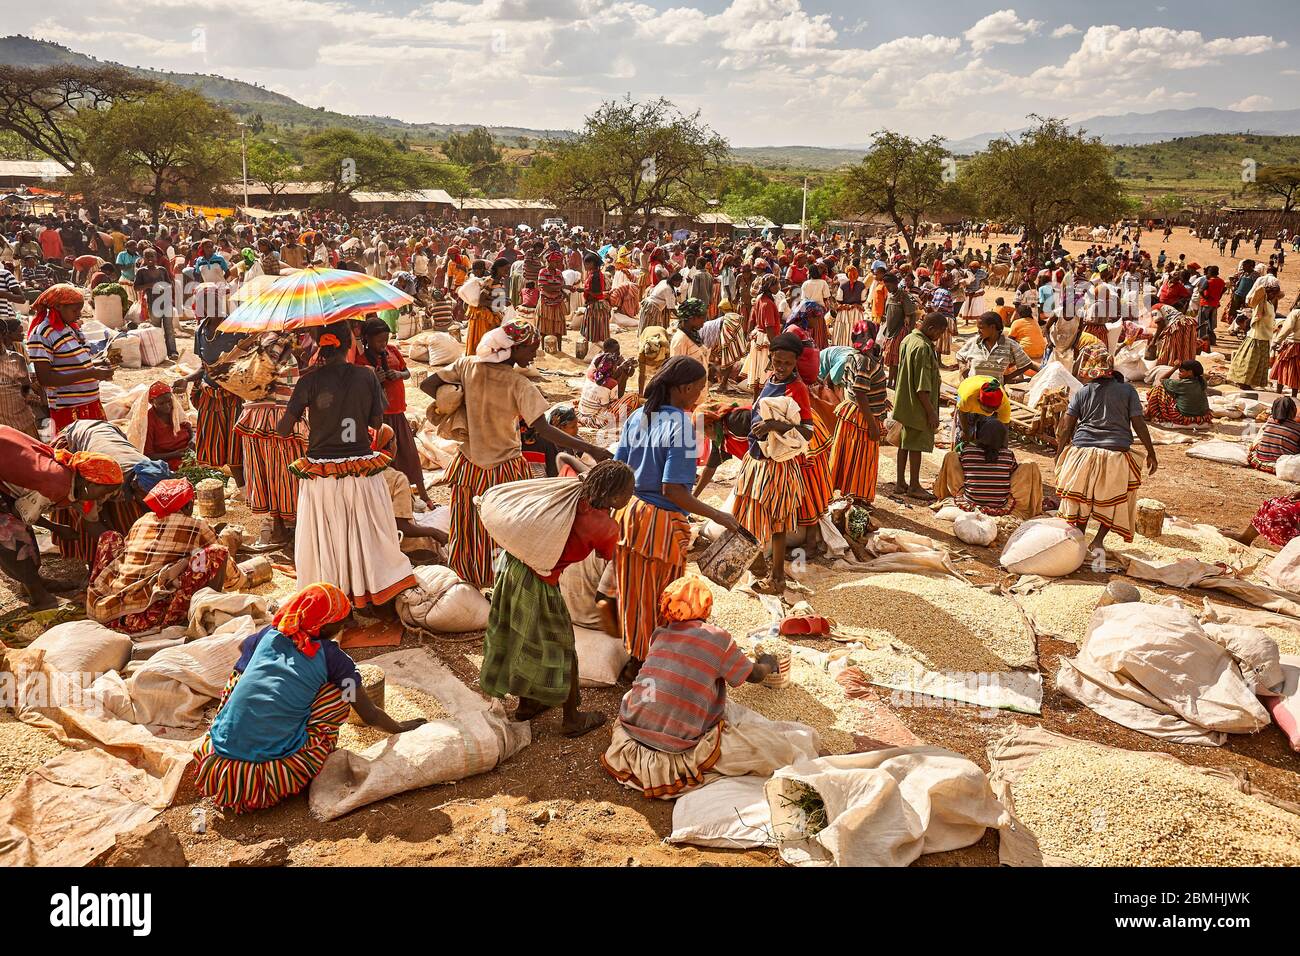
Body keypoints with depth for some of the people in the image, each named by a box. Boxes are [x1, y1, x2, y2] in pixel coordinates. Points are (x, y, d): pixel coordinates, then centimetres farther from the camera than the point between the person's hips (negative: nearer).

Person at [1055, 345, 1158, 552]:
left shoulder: (1081, 393, 2)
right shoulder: (1127, 390, 2)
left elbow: (1066, 428, 1)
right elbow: (1139, 424, -1)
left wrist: (1060, 453, 12)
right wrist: (1151, 453, 8)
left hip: (1083, 451, 1)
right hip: (1116, 454, 0)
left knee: (1081, 499, 17)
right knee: (1112, 501, 17)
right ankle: (1098, 541, 11)